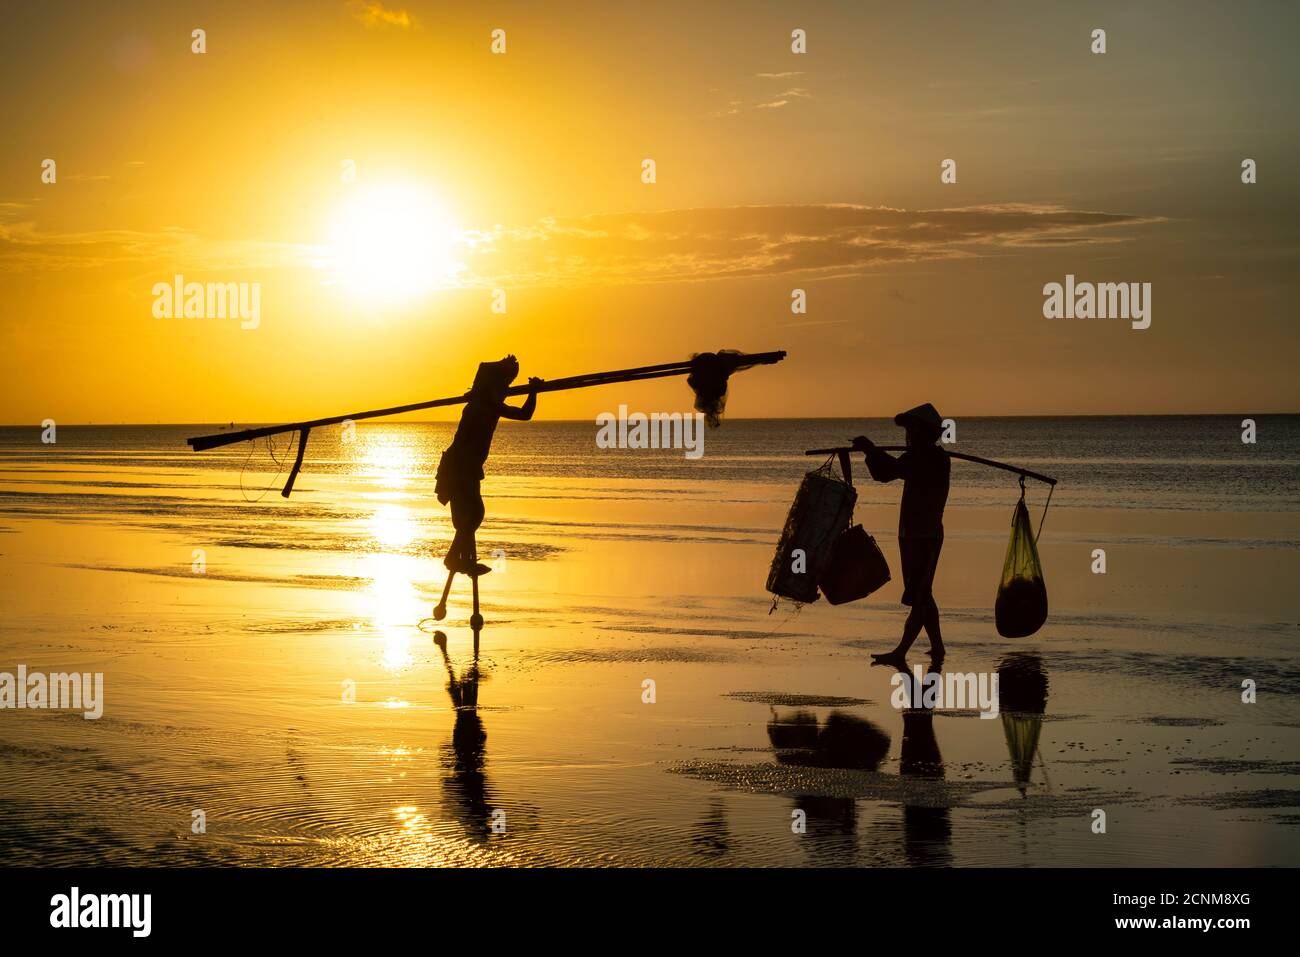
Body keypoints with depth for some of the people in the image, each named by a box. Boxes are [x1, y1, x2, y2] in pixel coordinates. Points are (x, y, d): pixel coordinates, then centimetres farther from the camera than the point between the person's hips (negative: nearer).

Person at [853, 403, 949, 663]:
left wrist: (871, 449, -24)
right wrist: (870, 451, -3)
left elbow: (899, 469, -28)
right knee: (921, 596, 14)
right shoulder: (918, 457, 15)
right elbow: (885, 473, 14)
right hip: (911, 535, 10)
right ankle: (937, 647, 21)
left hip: (926, 536, -10)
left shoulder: (937, 459, -14)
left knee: (919, 596, -10)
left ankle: (901, 651, -13)